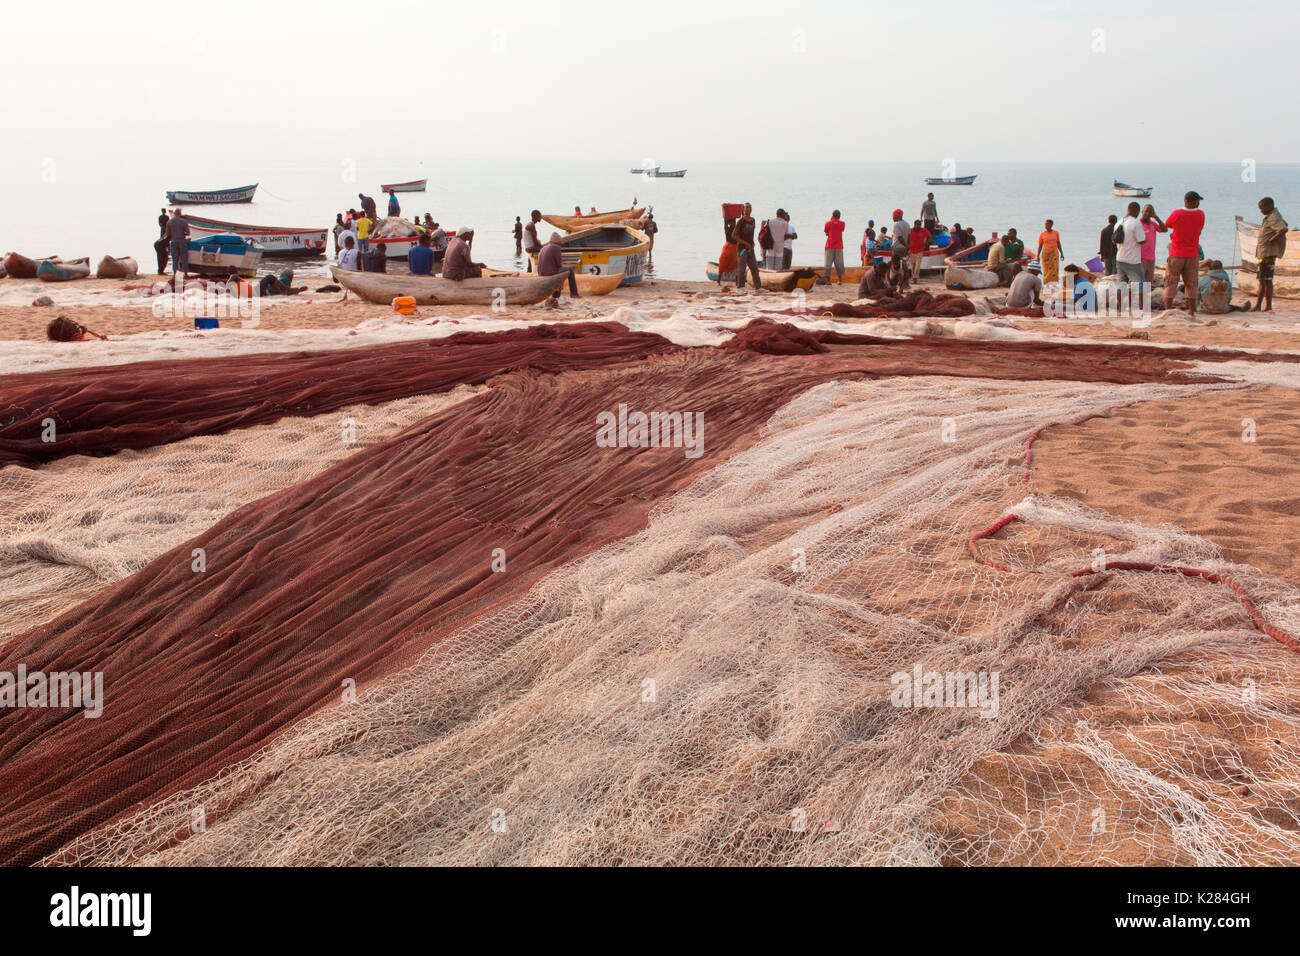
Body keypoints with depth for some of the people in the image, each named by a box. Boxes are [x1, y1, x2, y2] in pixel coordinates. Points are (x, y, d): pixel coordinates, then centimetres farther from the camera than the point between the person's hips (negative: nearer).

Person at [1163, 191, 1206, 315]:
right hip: (1192, 255, 3)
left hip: (1176, 255, -2)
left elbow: (1167, 225, 6)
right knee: (1191, 284, 9)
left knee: (1171, 283, 2)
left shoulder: (1176, 214, -12)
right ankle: (1192, 312, 11)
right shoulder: (1200, 215, -2)